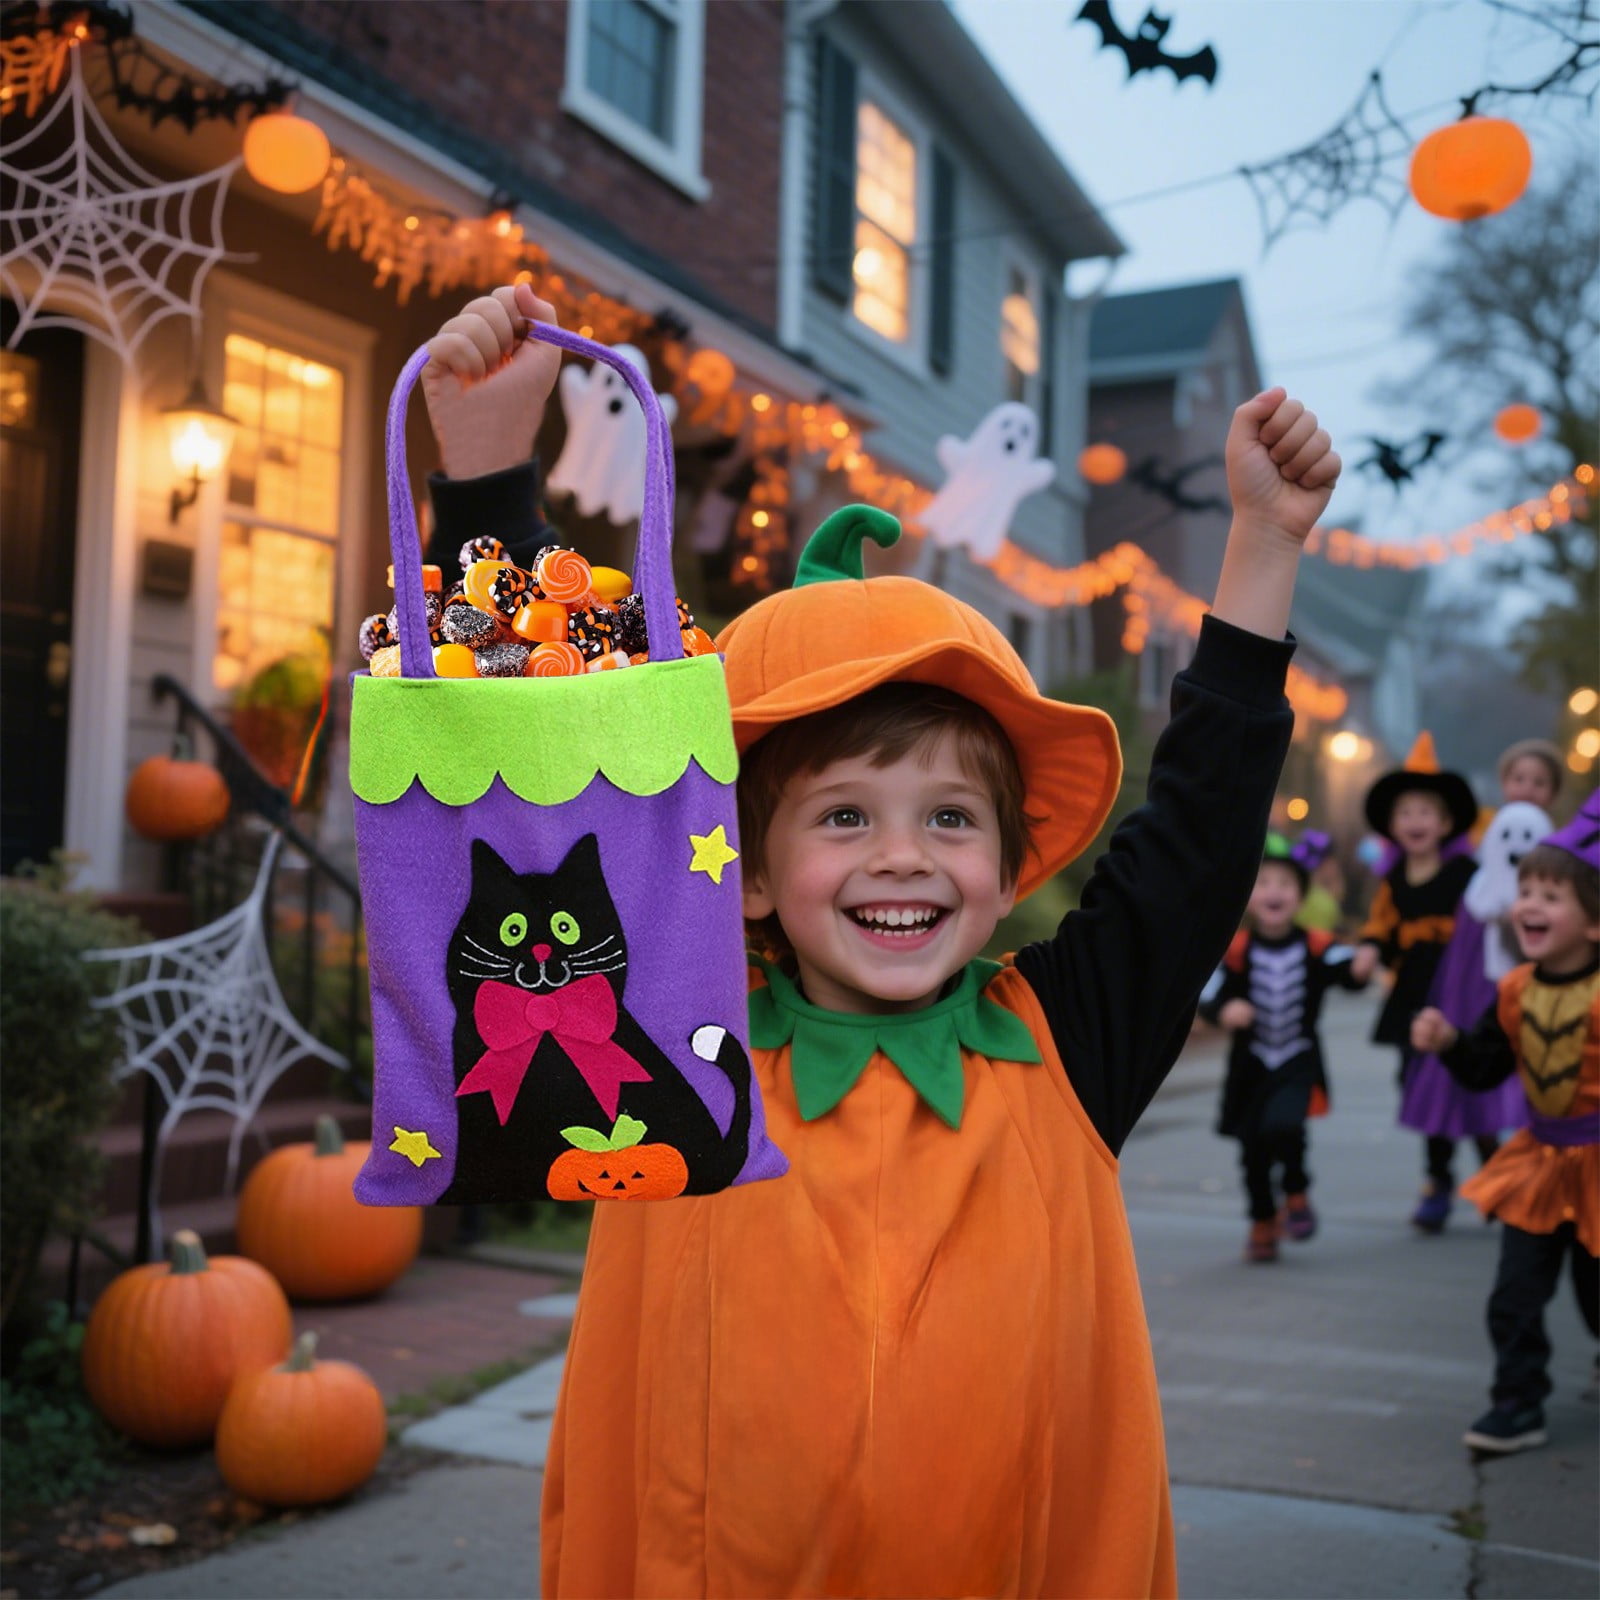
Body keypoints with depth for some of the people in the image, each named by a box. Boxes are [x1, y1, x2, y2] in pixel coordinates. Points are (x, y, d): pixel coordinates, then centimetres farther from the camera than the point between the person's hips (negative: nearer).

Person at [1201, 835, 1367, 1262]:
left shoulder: (1316, 946, -8)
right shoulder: (1236, 950, -9)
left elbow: (1348, 971, -22)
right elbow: (1209, 998, -11)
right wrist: (1225, 1011, -31)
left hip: (1299, 1063, -1)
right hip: (1250, 1066, 2)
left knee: (1283, 1126, -24)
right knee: (1253, 1148, 8)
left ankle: (1296, 1194, 8)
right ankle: (1263, 1223, 33)